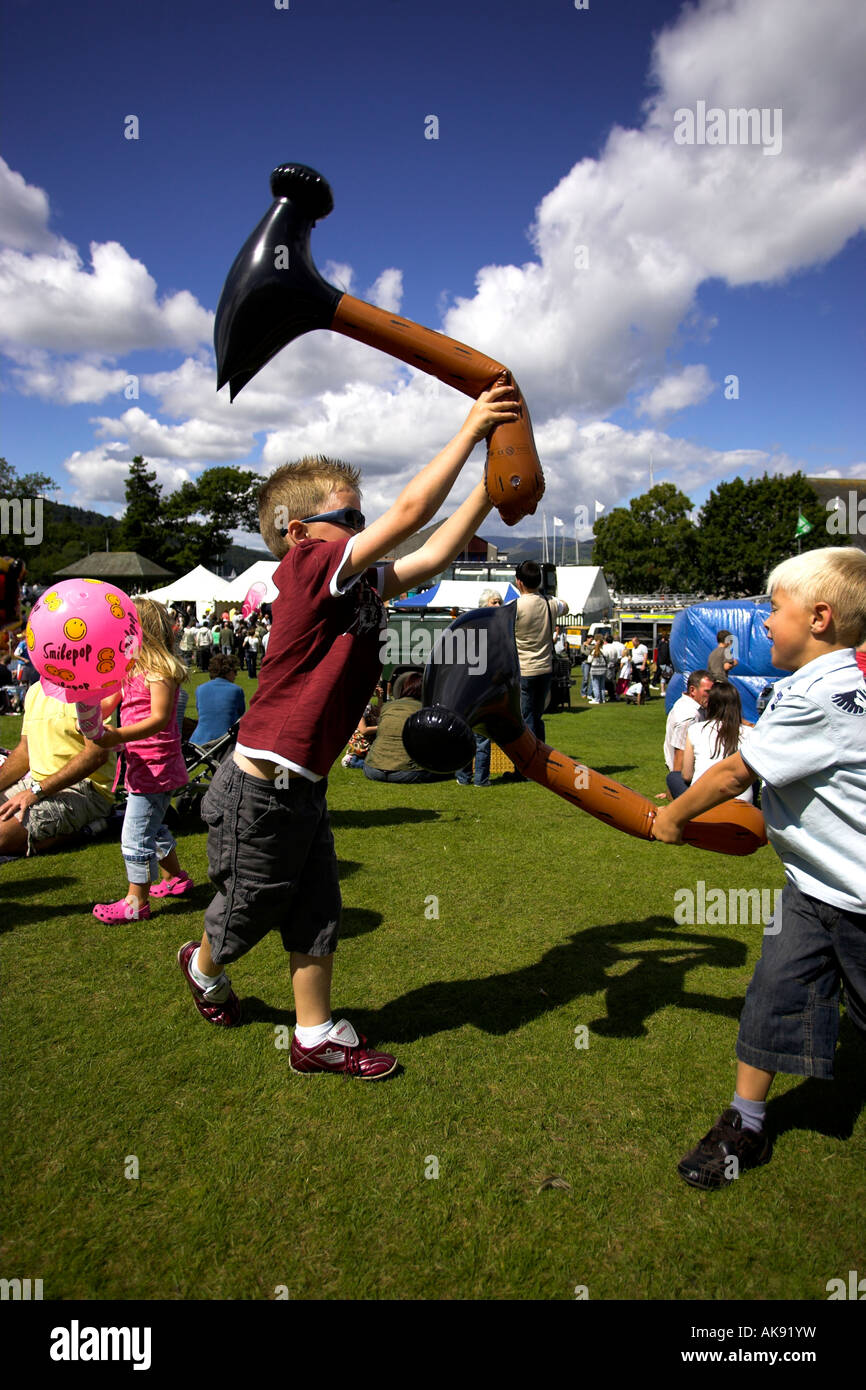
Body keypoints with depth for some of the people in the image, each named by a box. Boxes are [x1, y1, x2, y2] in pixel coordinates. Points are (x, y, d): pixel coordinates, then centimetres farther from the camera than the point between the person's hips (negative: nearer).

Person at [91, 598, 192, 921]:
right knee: (152, 827, 24)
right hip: (141, 765, 10)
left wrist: (118, 736, -35)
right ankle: (175, 878, 41)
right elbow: (104, 707, 14)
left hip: (155, 767, -10)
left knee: (135, 836, -4)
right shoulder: (129, 670, 14)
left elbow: (159, 718, -25)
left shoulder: (158, 671, -17)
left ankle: (136, 902, 8)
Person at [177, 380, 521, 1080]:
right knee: (247, 913, 16)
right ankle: (204, 966, 48)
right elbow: (409, 514, -25)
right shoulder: (308, 569, -20)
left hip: (304, 788, 8)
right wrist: (471, 428, -19)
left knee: (318, 916, 14)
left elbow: (433, 555, 5)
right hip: (260, 790, -8)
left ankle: (317, 1038, 30)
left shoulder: (360, 587, 4)